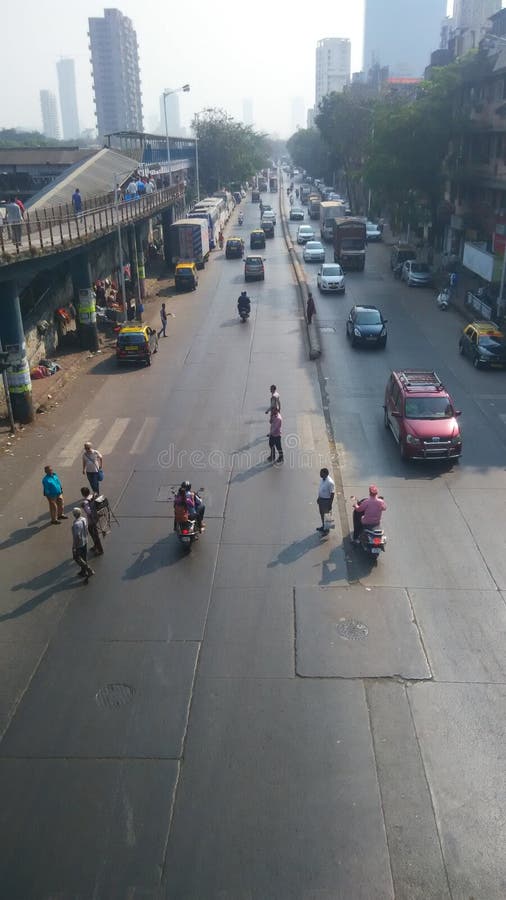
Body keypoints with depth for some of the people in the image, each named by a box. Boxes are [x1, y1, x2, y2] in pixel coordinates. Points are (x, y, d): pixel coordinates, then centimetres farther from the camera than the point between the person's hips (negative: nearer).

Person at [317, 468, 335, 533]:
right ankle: (323, 526, 40)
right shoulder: (321, 479, -2)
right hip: (321, 499, 8)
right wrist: (318, 498, 19)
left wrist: (330, 504, -20)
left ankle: (326, 529, 24)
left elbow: (332, 493, -22)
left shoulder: (330, 482, -27)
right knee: (321, 513, 22)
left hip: (326, 500, -8)